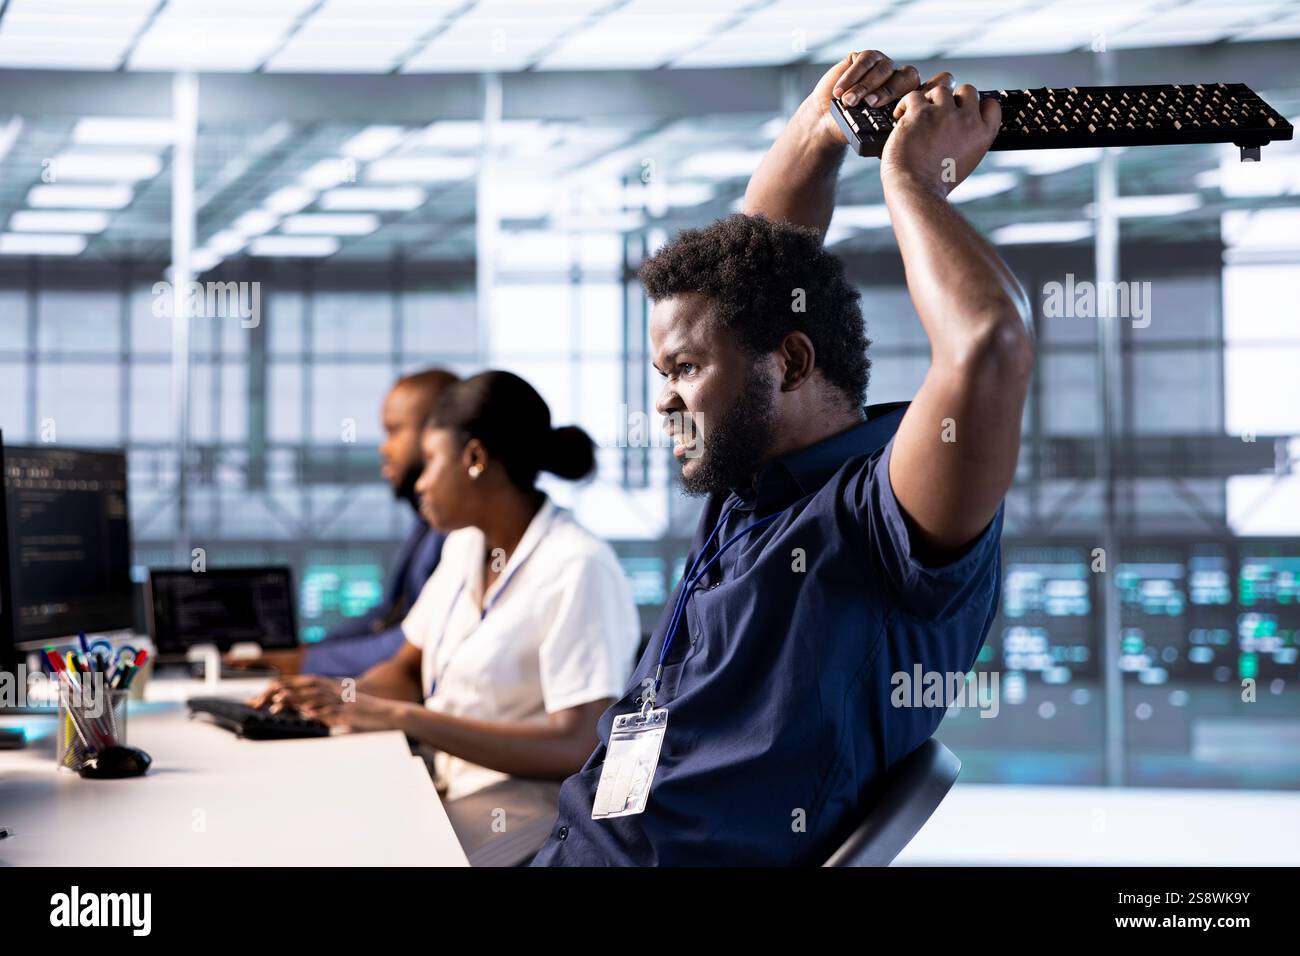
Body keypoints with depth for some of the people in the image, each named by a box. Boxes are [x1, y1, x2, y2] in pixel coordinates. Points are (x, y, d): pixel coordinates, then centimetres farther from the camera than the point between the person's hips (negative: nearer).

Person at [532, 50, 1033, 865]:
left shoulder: (884, 514, -8)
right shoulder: (752, 485, 16)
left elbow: (991, 343, -26)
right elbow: (753, 260, 27)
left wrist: (912, 180, -10)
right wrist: (820, 126, 16)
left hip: (705, 855, -8)